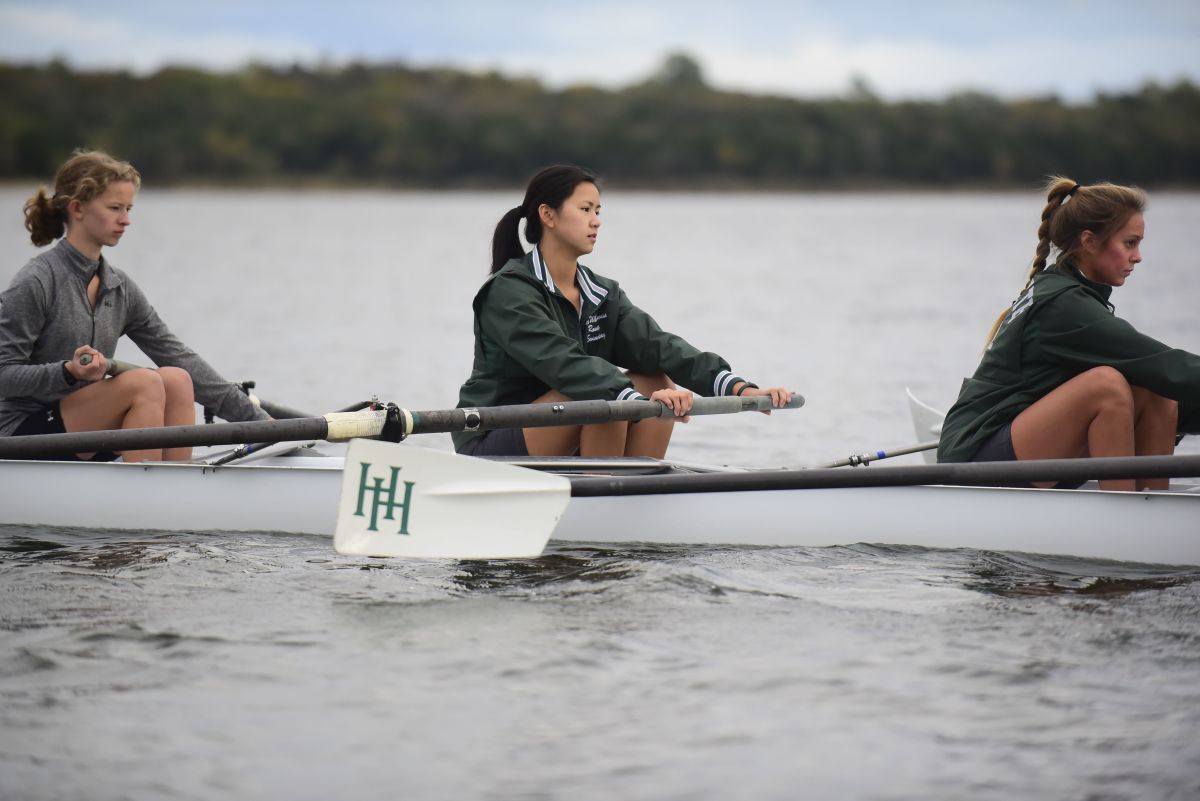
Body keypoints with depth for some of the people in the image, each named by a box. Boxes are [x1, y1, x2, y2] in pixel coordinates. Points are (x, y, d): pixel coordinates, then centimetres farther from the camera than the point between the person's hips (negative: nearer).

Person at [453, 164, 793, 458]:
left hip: (559, 451, 7)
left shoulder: (600, 294, 8)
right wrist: (639, 399, -44)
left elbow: (657, 345, -6)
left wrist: (740, 388, -22)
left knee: (658, 382, -9)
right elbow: (563, 363, -31)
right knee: (602, 395, -28)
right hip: (490, 446, -7)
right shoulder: (508, 291, -15)